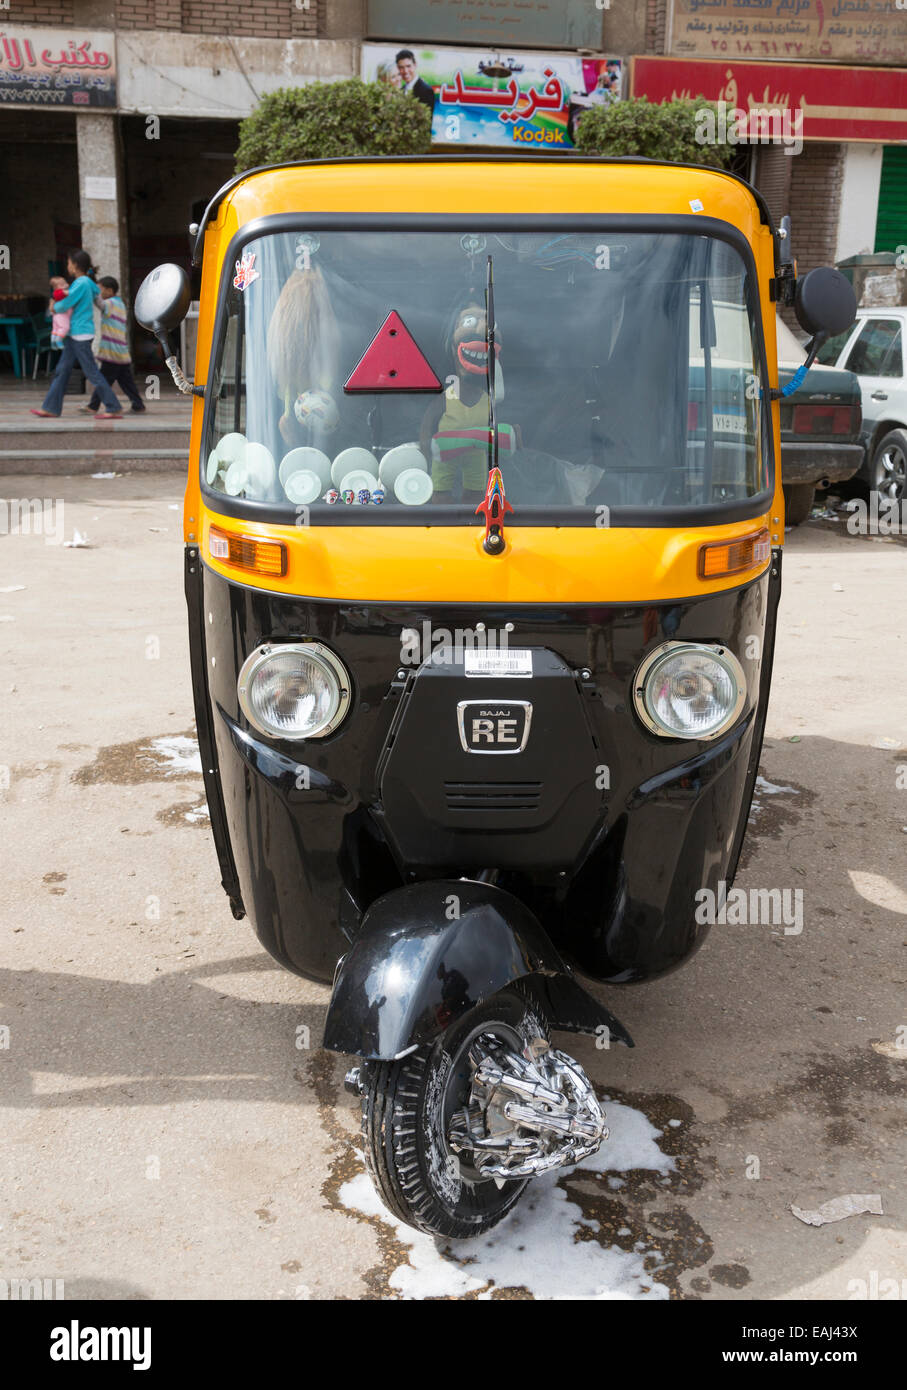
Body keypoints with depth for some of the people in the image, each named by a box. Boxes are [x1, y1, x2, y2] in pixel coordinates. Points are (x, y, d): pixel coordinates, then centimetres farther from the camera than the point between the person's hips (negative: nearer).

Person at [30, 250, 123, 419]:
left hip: (81, 334, -10)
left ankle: (114, 409, -4)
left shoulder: (81, 284, -15)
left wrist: (54, 307, 7)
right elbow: (97, 293, 34)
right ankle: (51, 408, 12)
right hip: (74, 334, 10)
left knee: (92, 372, -7)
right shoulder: (88, 282, 12)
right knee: (62, 370, 9)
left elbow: (65, 305, -15)